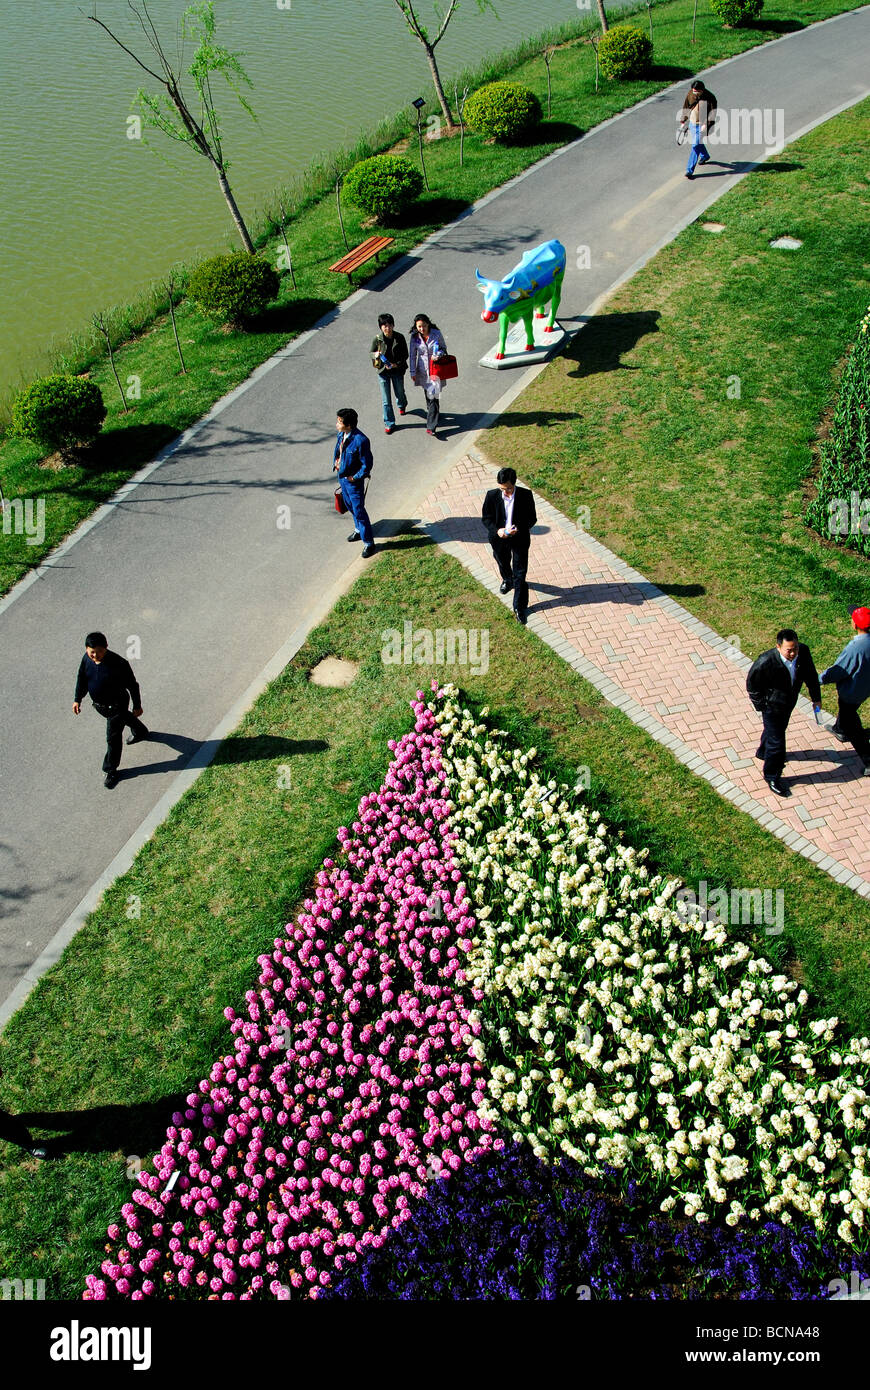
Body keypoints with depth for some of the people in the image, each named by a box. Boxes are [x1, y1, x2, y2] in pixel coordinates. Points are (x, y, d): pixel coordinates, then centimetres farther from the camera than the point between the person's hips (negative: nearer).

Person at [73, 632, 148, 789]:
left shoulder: (118, 664, -32)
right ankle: (140, 731, 64)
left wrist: (137, 706, -10)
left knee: (113, 738, 2)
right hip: (98, 704, 6)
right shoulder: (87, 658, -16)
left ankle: (111, 771, 22)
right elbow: (81, 678, 4)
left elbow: (132, 685, -19)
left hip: (116, 704, -6)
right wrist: (78, 699, 6)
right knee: (124, 717, 33)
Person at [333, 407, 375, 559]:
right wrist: (336, 462, 4)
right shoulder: (341, 434, -4)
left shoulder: (360, 440, -29)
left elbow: (367, 464, -21)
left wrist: (355, 477, -17)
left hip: (354, 480, -8)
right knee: (349, 506, 25)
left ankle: (368, 542, 11)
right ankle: (359, 530, 49)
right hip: (342, 476, 8)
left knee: (358, 510, -1)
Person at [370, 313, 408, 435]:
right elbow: (371, 354, 1)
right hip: (383, 371, 0)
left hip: (397, 370, 1)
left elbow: (405, 355, -6)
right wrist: (376, 355, -24)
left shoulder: (399, 338, -13)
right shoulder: (377, 339, -12)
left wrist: (396, 364, -22)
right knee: (386, 400, 2)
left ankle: (402, 405, 59)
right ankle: (389, 423, 16)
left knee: (400, 392, 22)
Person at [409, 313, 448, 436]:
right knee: (427, 394, 15)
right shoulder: (414, 337, -6)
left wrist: (438, 355, -20)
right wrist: (413, 372, 2)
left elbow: (444, 348, 2)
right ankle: (434, 413, 43)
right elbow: (413, 355, 2)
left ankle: (431, 426, -10)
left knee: (434, 395, -9)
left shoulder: (436, 334, -12)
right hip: (423, 369, 3)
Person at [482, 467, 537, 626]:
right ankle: (507, 581, 64)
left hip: (520, 539, -2)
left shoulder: (526, 495, -19)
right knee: (503, 564, 29)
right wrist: (497, 530, -26)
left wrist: (519, 529, -29)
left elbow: (532, 518, -10)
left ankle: (520, 607, 15)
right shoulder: (492, 496, -17)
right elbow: (486, 518, -7)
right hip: (500, 539, 2)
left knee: (520, 574, 1)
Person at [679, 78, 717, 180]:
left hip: (702, 125, -6)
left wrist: (706, 124, -23)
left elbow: (712, 113, -14)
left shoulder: (709, 97, -18)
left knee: (696, 146, -11)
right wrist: (683, 121, 9)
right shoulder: (690, 94, -5)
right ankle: (705, 156, 55)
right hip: (692, 123, 6)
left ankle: (690, 170, -9)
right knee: (698, 142, 25)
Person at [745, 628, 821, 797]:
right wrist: (762, 706, -12)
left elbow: (810, 674, -2)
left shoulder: (803, 652, -22)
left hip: (789, 702, 6)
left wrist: (816, 697, 5)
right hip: (772, 706, -6)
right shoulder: (765, 662, -36)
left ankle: (763, 751, 60)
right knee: (777, 742, 4)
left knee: (780, 728, 30)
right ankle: (772, 777, 27)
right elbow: (751, 685, -19)